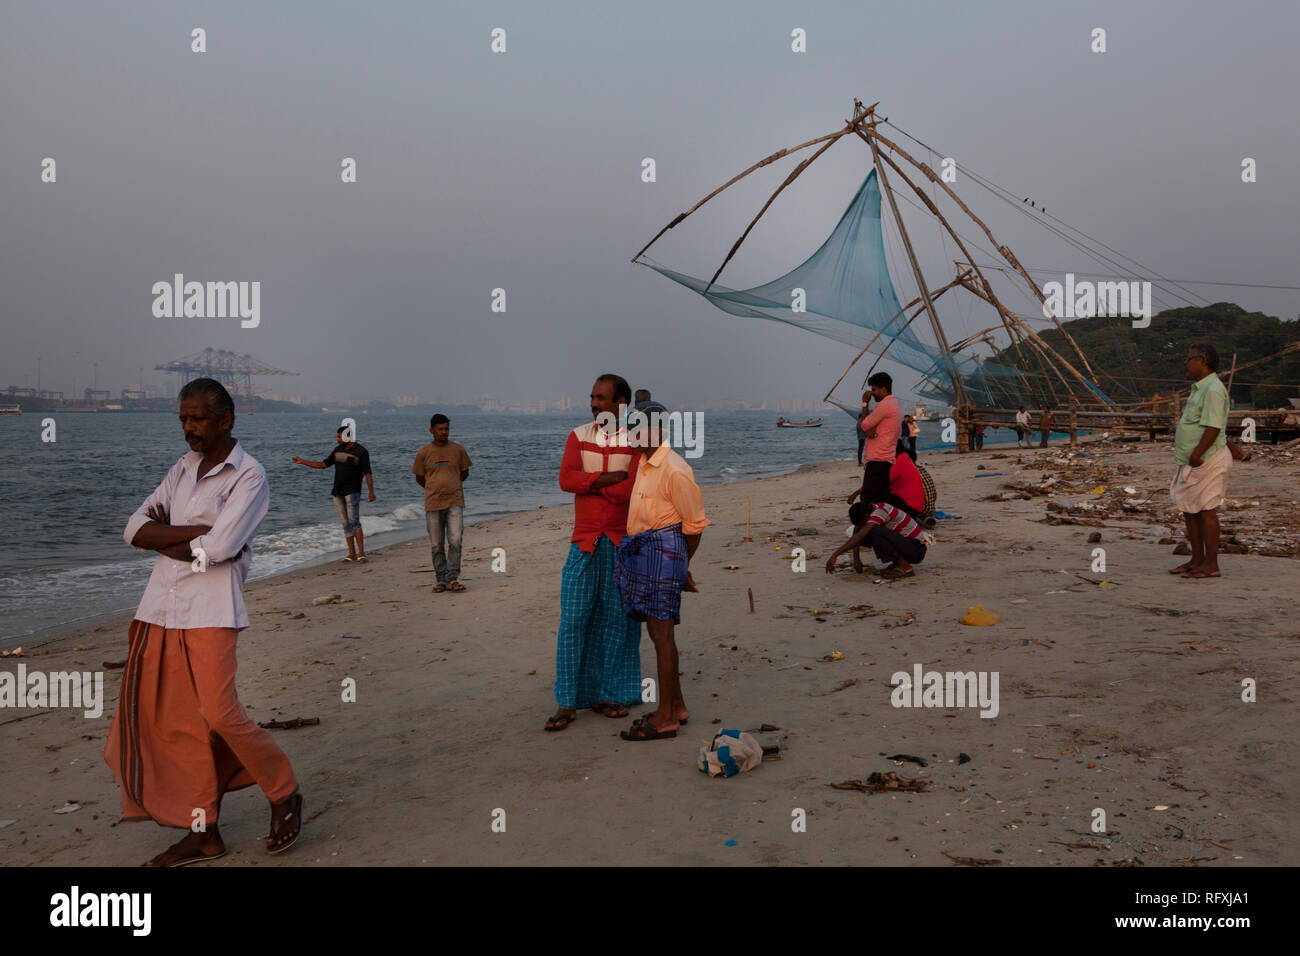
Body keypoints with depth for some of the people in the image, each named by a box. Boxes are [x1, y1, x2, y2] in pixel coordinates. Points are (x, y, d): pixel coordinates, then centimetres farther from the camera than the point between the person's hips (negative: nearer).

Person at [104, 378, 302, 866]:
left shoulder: (249, 476, -6)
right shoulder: (183, 468, 15)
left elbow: (215, 550, -18)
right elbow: (134, 531, 5)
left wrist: (163, 535, -2)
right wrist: (197, 531, -9)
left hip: (211, 611, -7)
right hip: (161, 608, 7)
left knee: (220, 713, -11)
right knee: (180, 722, 7)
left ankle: (285, 797, 12)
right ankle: (203, 832, 18)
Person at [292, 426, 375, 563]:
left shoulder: (361, 452, -10)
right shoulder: (338, 450, 10)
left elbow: (368, 473, -14)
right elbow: (323, 464, 17)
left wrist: (371, 492, -25)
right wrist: (302, 461, 14)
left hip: (352, 491, -6)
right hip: (338, 492, 6)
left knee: (354, 521, -16)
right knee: (346, 523, 5)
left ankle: (361, 554, -17)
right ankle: (352, 554, 9)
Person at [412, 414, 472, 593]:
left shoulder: (458, 450, 3)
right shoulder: (423, 453, 1)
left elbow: (464, 472, 17)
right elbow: (419, 478, 12)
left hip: (455, 502, 0)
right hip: (433, 504, 0)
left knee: (455, 541, -11)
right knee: (437, 545, 5)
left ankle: (453, 579, -5)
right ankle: (441, 580, 14)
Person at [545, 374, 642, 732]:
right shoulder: (578, 437, 6)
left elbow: (632, 490, -16)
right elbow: (566, 479, -9)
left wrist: (590, 482, -9)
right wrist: (613, 478, -15)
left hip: (623, 543, -1)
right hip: (584, 542, 1)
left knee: (617, 620, 5)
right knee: (572, 621, -2)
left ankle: (608, 695, 17)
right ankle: (567, 703, 5)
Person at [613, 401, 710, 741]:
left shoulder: (674, 470, -16)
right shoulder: (644, 463, 12)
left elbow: (695, 524, -10)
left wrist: (683, 566, 2)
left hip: (663, 549, -9)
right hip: (640, 548, 9)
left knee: (661, 633, -5)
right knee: (657, 631, 14)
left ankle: (665, 718, 3)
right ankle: (676, 706, 26)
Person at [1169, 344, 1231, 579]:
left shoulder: (1213, 389, -15)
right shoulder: (1200, 388, 16)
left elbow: (1213, 428, -22)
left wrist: (1196, 455, -26)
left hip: (1207, 460, -10)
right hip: (1193, 461, 10)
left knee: (1206, 511, -5)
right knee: (1189, 510, 13)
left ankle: (1211, 565, 1)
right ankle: (1197, 560, 21)